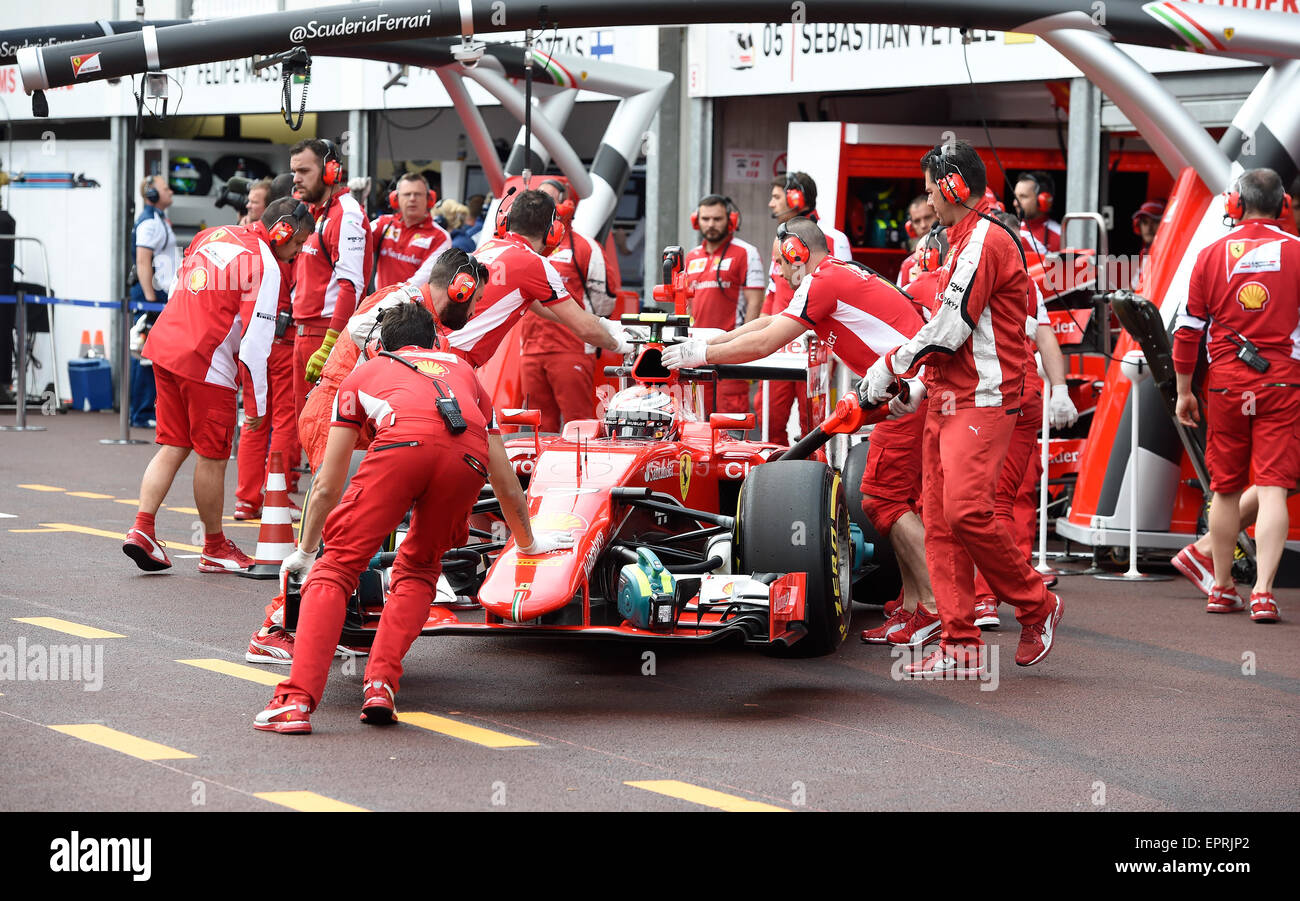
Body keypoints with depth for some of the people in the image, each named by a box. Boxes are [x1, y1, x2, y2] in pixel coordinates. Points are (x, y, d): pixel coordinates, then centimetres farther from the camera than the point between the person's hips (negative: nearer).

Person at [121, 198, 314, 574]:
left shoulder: (212, 235, 13)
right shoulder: (264, 265, -11)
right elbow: (255, 339, -14)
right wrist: (256, 401, -9)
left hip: (165, 345, 8)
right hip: (206, 365, -8)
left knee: (173, 447, 14)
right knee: (213, 456, 5)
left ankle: (142, 528, 3)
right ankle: (215, 548, 17)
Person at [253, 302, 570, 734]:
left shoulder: (364, 373, 37)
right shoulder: (462, 371, 43)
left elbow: (326, 487, 39)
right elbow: (507, 486, 48)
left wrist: (305, 550, 54)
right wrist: (527, 541, 65)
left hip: (404, 443, -2)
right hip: (469, 458, 2)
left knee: (336, 568, 4)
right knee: (418, 570, 24)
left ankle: (296, 700, -10)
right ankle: (381, 687, 8)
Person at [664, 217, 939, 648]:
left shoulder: (822, 281, -6)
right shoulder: (843, 275, 24)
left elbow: (764, 344, -7)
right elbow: (767, 324, 29)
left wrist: (703, 353, 3)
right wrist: (707, 341, 28)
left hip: (913, 389, -10)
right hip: (920, 388, 10)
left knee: (883, 499, -10)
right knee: (898, 498, 10)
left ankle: (936, 608, -13)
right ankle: (913, 607, 8)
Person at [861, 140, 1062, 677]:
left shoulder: (985, 239, -12)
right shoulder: (964, 241, 22)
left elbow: (951, 328, -17)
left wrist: (890, 367, -8)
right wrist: (923, 381, 19)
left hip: (981, 399, -10)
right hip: (949, 398, 10)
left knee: (965, 511, -19)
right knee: (939, 522, 3)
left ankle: (1036, 607, -1)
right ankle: (960, 647, 3)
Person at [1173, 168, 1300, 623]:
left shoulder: (1212, 254, 2)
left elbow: (1188, 329, 4)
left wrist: (1184, 391, 13)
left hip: (1225, 384, 2)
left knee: (1226, 490, 12)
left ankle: (1222, 588, 22)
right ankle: (1263, 592, -13)